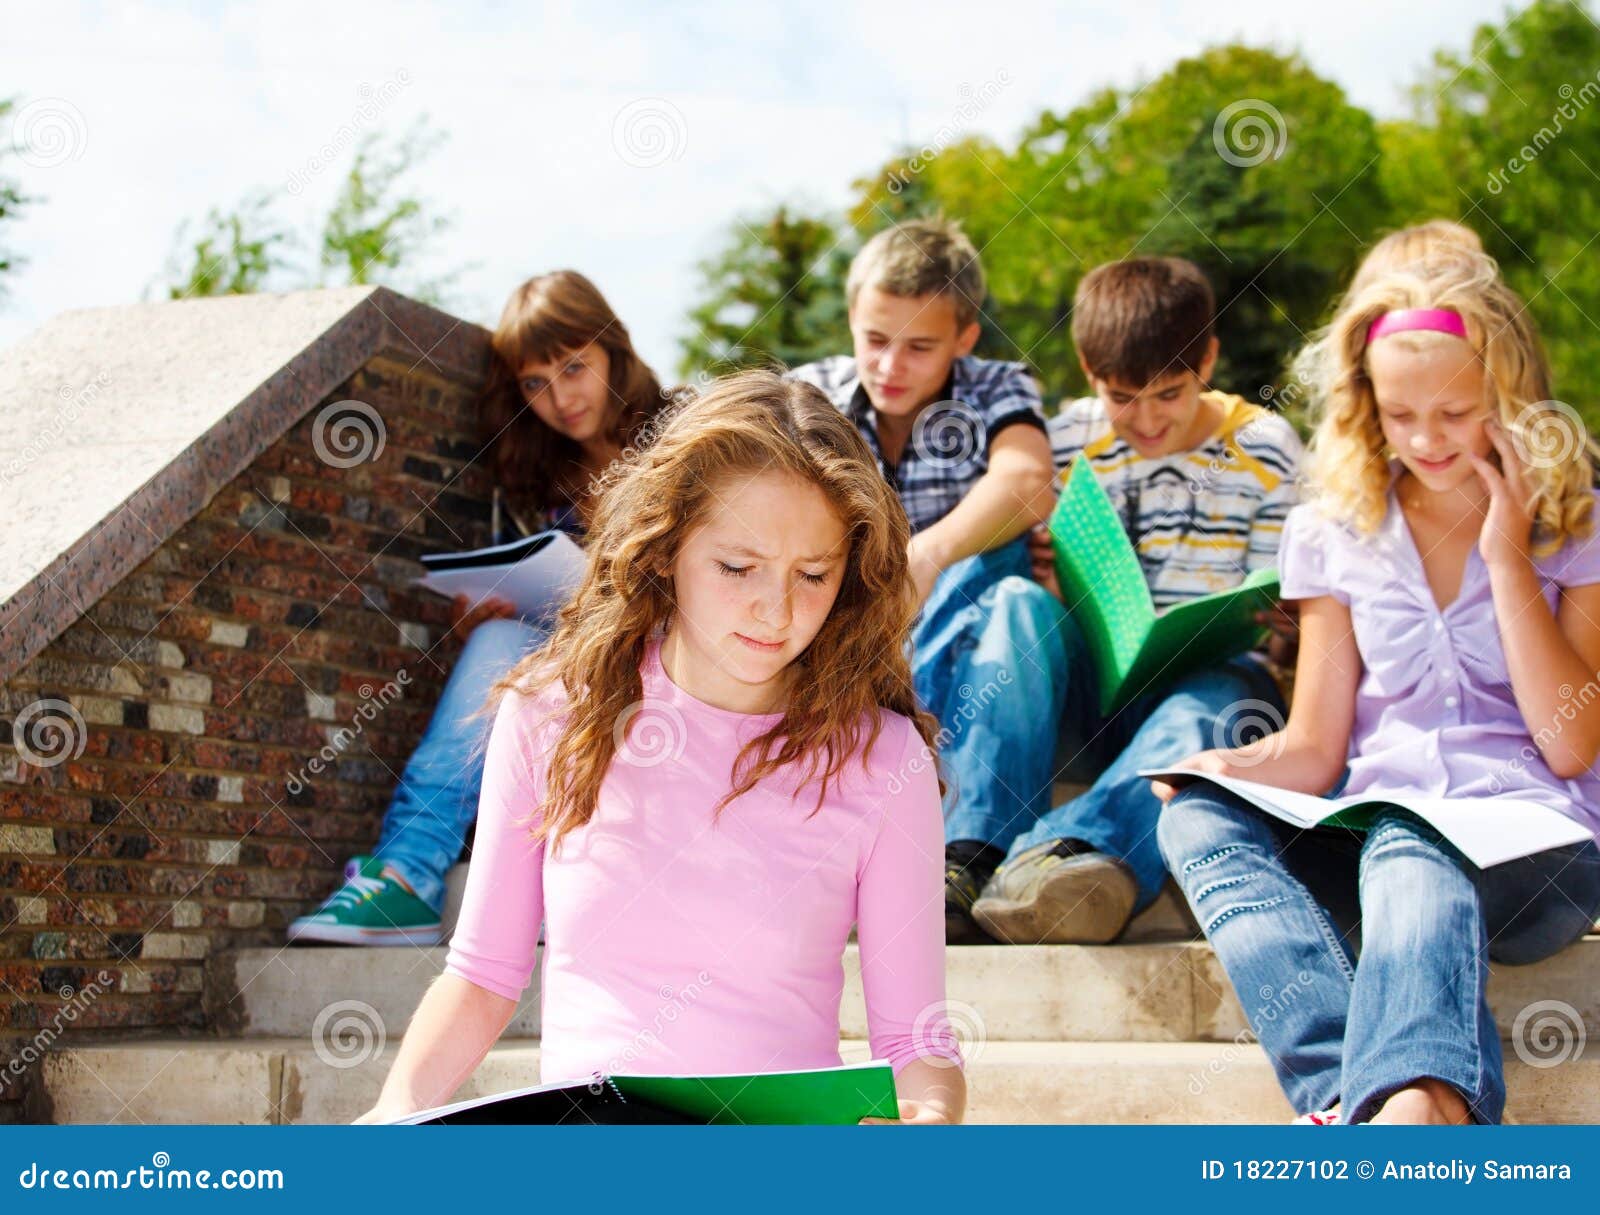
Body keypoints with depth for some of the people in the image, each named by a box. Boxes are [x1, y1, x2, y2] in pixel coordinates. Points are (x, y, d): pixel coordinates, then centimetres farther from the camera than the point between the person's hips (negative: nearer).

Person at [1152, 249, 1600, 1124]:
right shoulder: (1338, 533, 15)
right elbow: (1315, 748, 10)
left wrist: (1507, 559, -4)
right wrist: (1226, 768, -12)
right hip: (1379, 820, 3)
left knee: (1409, 853, -38)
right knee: (1199, 820, -27)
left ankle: (1411, 1098, -65)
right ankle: (1347, 1091, -49)